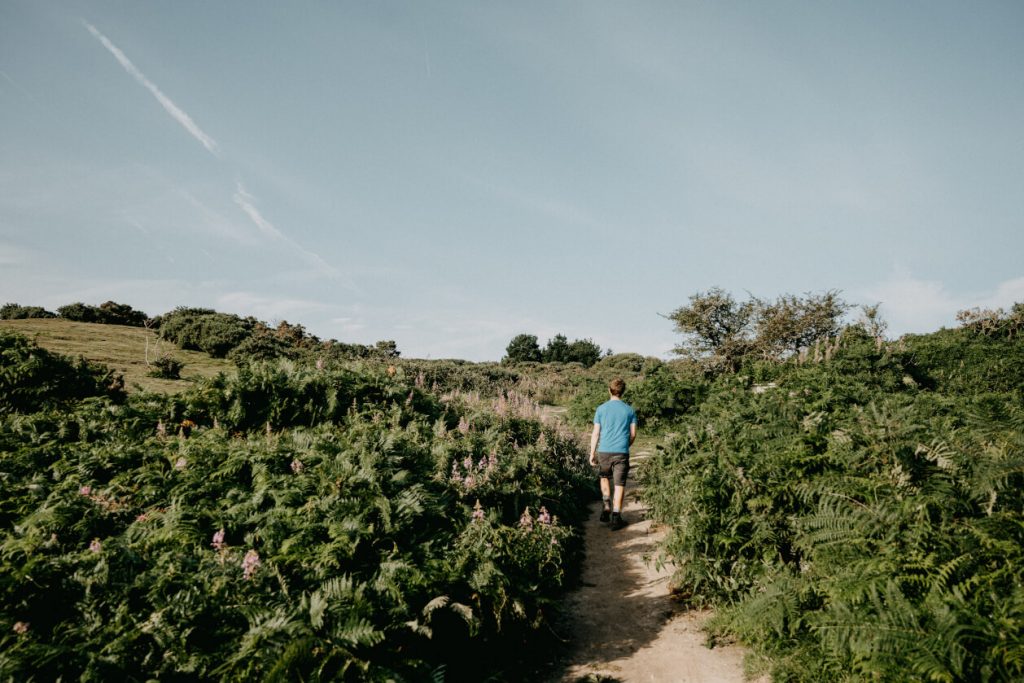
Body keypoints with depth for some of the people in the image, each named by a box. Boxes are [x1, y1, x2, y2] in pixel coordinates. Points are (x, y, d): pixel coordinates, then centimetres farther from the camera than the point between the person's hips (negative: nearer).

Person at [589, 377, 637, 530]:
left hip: (604, 451, 1)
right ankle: (616, 517, 0)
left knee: (604, 478, 23)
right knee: (619, 484, 3)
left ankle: (606, 508, 15)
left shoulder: (601, 409, 0)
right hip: (622, 452, 0)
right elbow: (633, 434, 5)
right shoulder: (629, 410, 3)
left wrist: (592, 453, 7)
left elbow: (595, 433, 0)